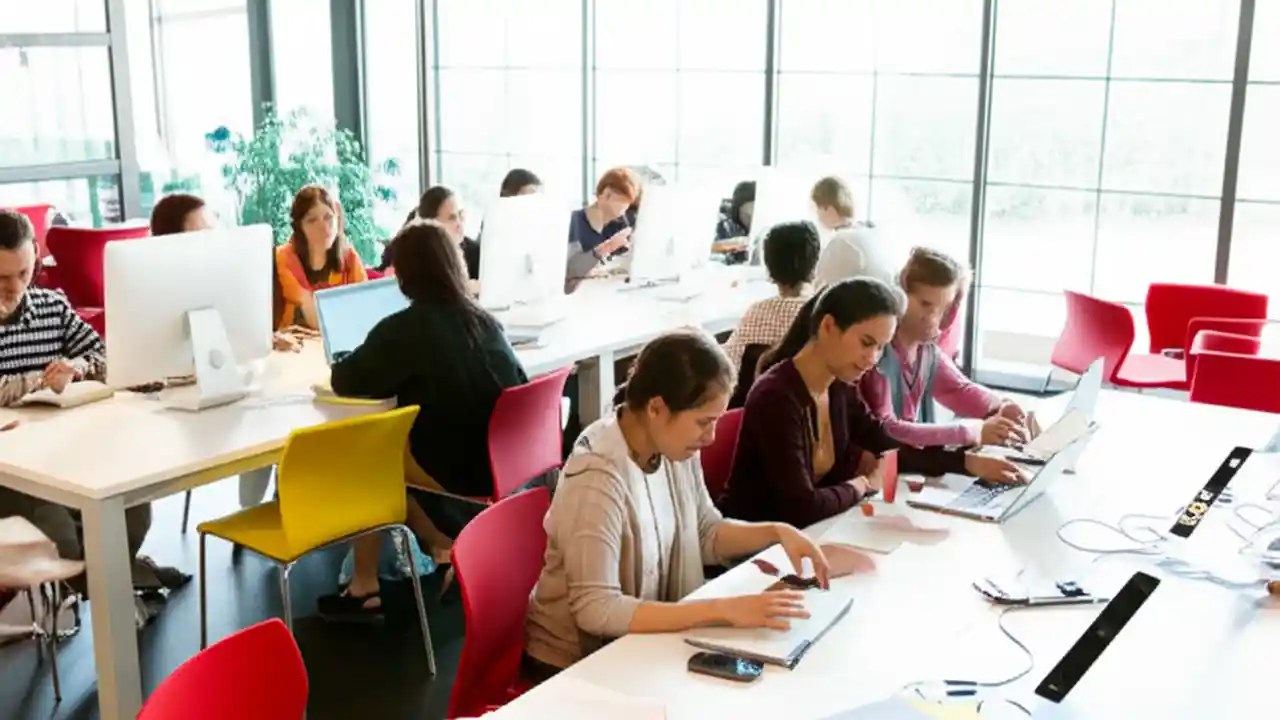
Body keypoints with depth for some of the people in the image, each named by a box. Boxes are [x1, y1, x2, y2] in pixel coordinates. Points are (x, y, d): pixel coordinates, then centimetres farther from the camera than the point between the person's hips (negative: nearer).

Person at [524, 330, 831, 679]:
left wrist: (777, 532, -7)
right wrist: (724, 610, -33)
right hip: (575, 662, -6)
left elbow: (705, 533, 10)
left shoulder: (673, 448, -7)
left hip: (636, 643, 7)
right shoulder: (598, 477, -28)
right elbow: (596, 609, -31)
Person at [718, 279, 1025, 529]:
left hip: (801, 536, 8)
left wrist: (970, 462, 2)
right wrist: (863, 484, -12)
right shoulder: (776, 397, -26)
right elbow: (802, 507, -29)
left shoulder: (839, 389, 0)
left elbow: (892, 451, 12)